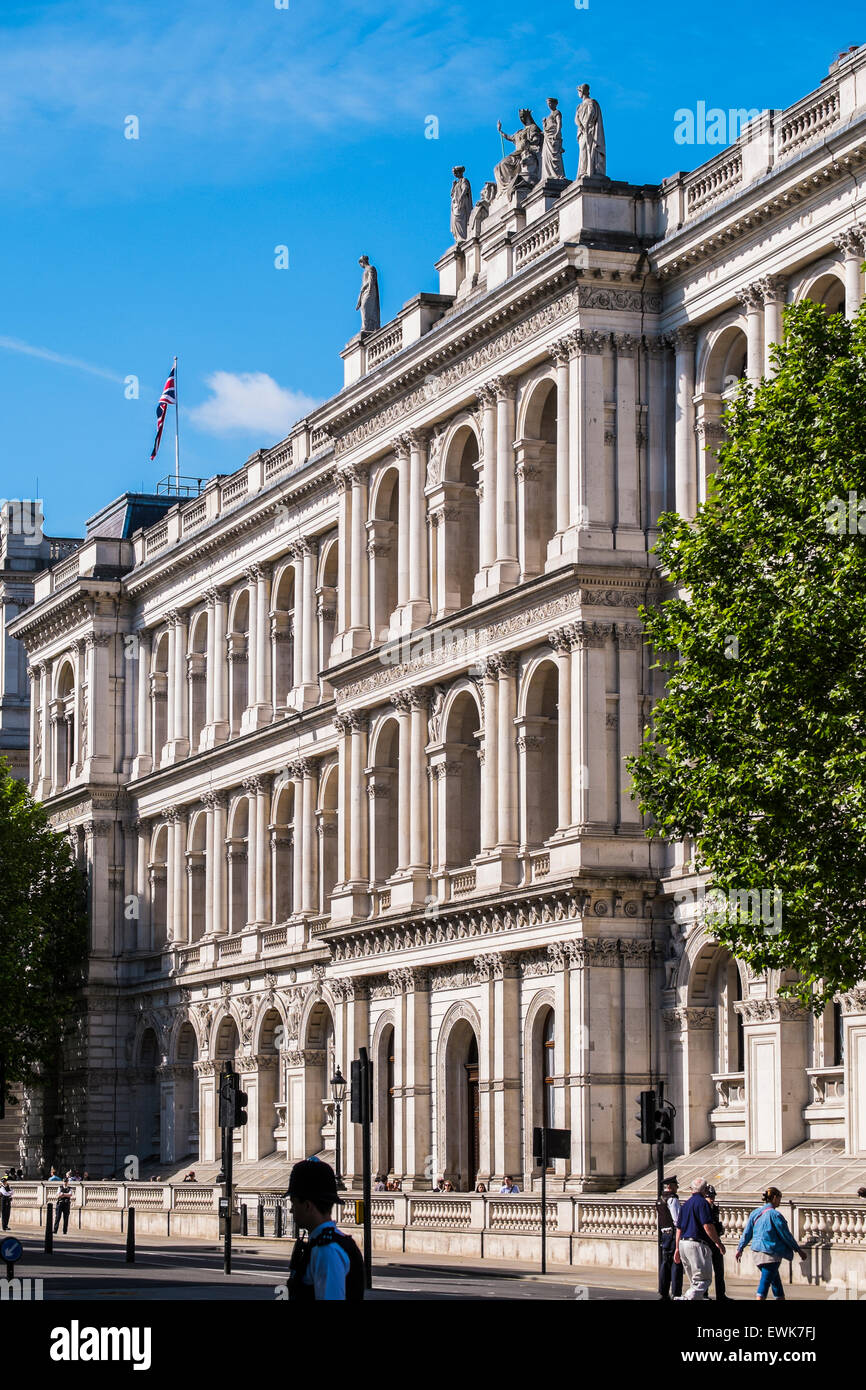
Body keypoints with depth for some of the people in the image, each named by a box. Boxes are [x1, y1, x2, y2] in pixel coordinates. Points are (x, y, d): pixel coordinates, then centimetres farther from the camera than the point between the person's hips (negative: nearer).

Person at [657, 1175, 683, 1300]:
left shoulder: (660, 1201, 15)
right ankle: (676, 1293, -6)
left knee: (665, 1263, 12)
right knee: (676, 1263, -5)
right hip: (674, 1233, -8)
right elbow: (677, 1219, -17)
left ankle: (663, 1293, 16)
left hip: (664, 1233, 8)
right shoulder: (672, 1199, -13)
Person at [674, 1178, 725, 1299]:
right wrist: (719, 1243, -8)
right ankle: (687, 1298, -25)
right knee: (703, 1280, -10)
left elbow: (679, 1228, 19)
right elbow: (707, 1226, -16)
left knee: (695, 1282, 15)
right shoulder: (702, 1203, -8)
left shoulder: (685, 1204, 18)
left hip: (683, 1243, 9)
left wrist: (677, 1248, 22)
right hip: (697, 1244, -9)